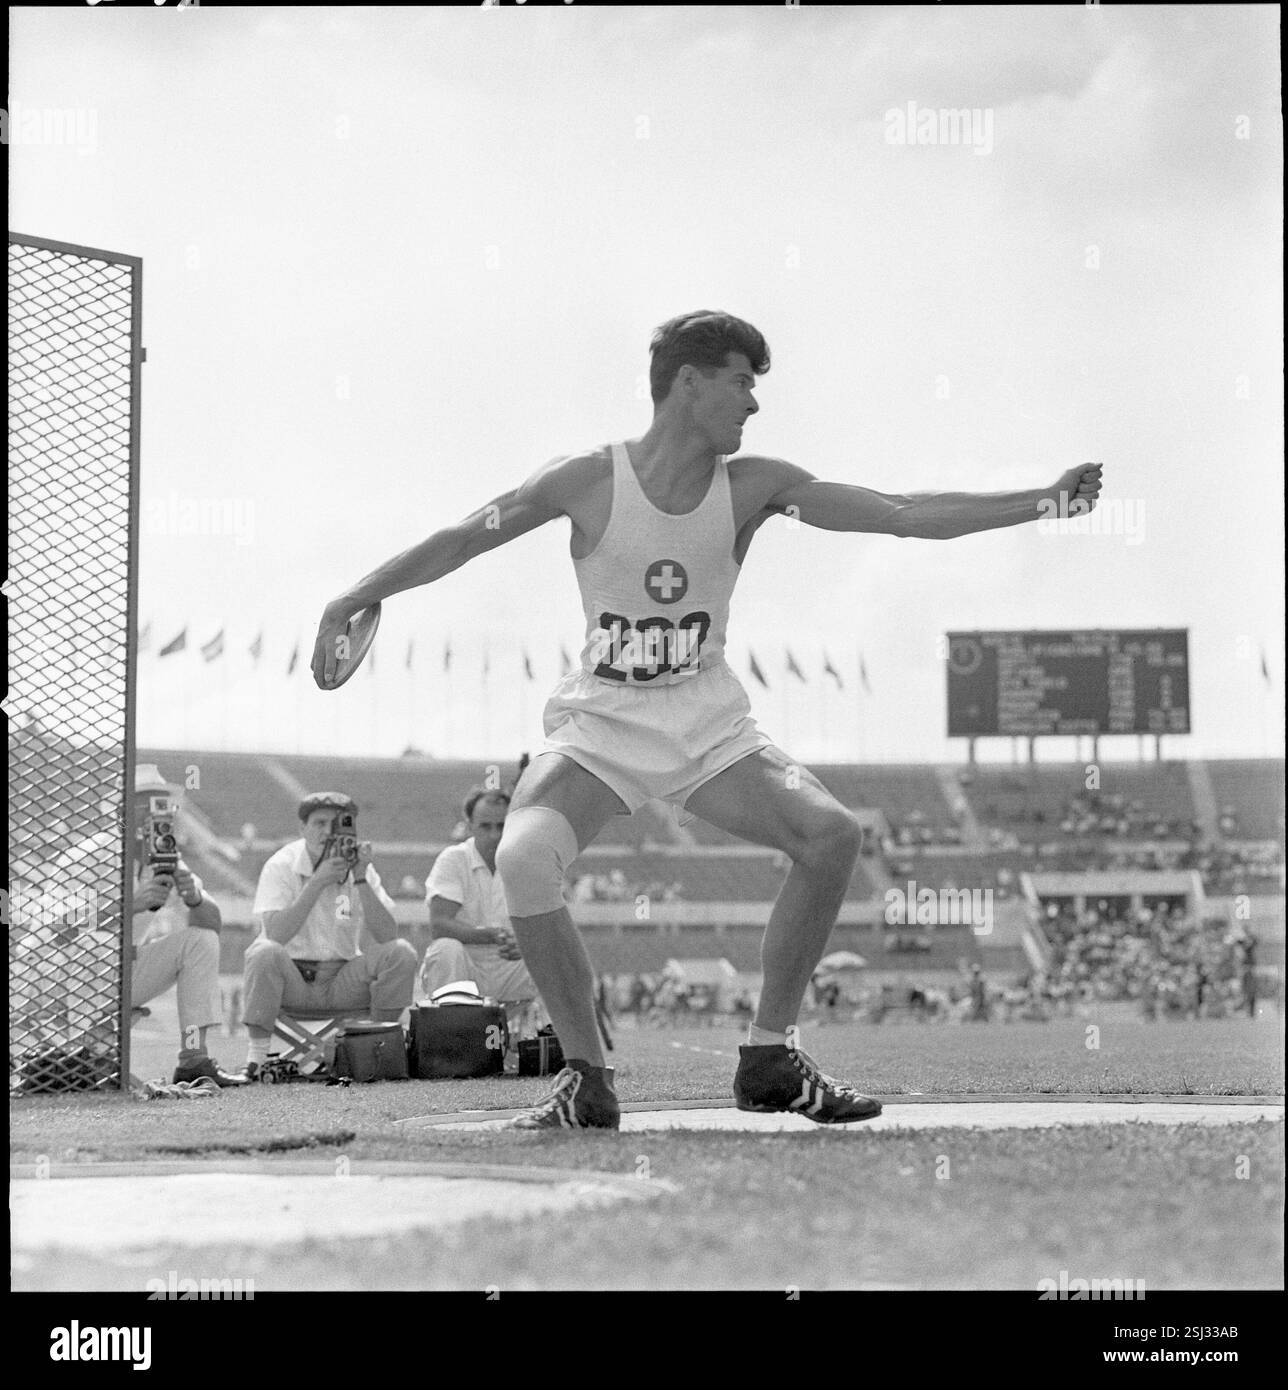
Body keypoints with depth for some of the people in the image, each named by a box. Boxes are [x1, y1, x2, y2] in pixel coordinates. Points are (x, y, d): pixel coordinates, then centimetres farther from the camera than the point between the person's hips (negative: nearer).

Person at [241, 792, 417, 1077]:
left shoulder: (360, 868, 0)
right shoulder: (281, 866, -8)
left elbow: (386, 936, -12)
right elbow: (275, 934, -24)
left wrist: (360, 880, -21)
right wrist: (318, 882, -27)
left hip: (341, 982, 3)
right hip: (291, 981, -3)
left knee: (401, 953, -19)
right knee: (265, 952, -34)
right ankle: (258, 1051, -21)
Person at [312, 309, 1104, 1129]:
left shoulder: (753, 487, -3)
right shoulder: (589, 480, -10)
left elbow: (908, 515, -7)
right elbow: (458, 542, -2)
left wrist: (1043, 502, -13)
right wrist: (349, 601, -7)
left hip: (708, 723, 3)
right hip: (601, 723, -3)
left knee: (833, 835, -16)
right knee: (525, 861, -29)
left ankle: (770, 1060, 0)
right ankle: (588, 1077, -10)